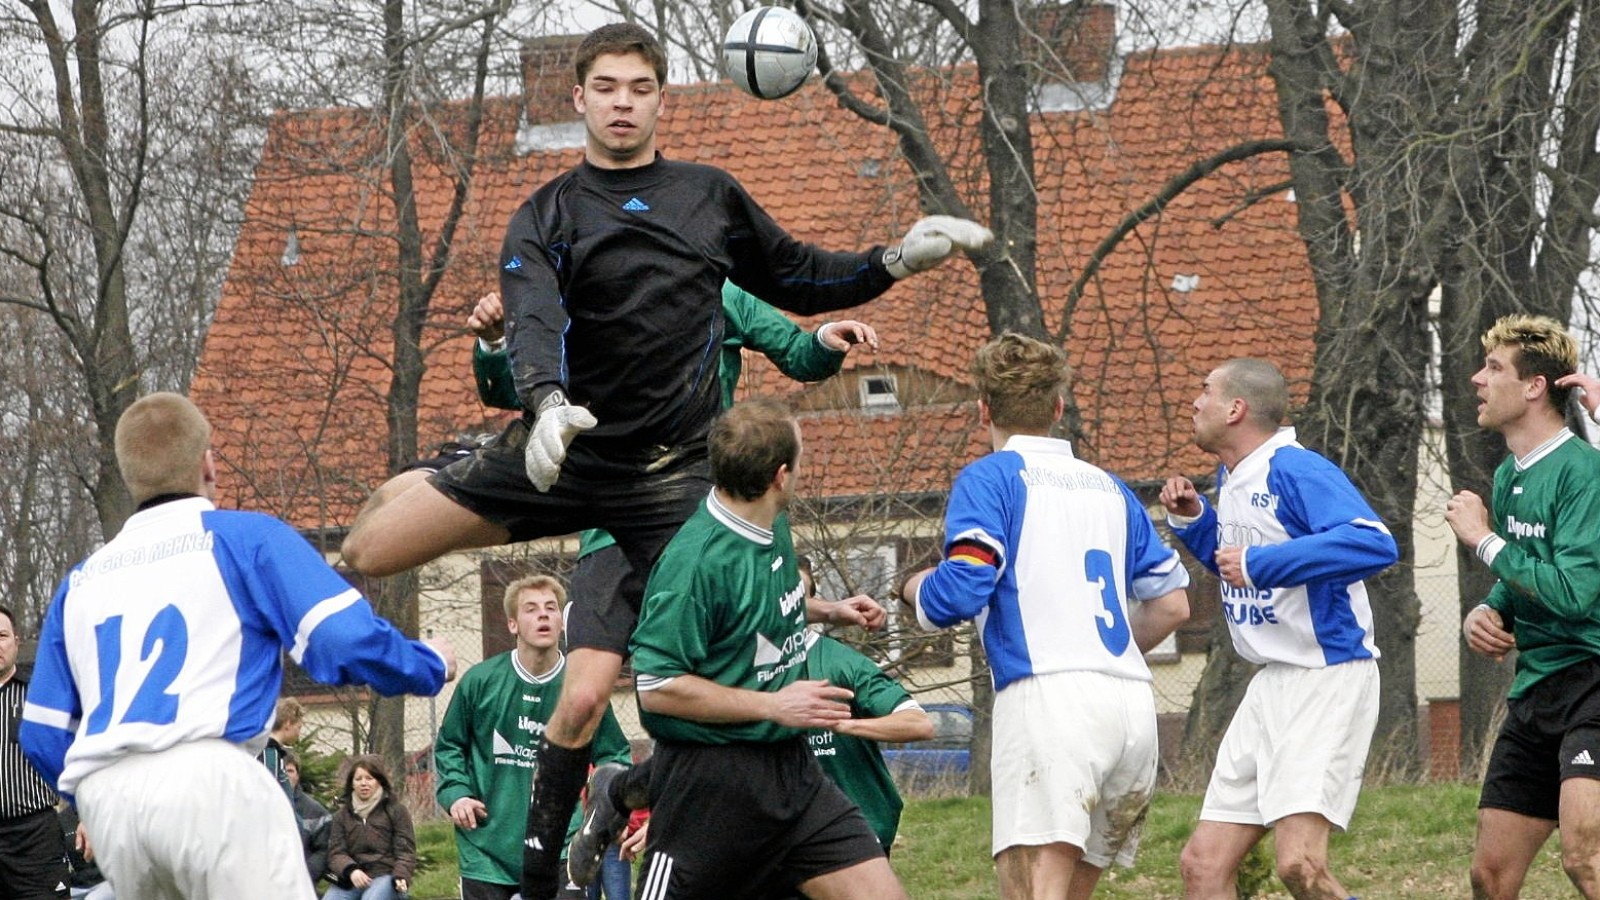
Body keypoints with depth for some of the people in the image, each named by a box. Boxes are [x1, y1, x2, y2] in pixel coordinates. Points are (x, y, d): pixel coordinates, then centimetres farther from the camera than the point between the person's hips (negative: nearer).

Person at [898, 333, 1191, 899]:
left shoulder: (990, 478, 4)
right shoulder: (1110, 488, 23)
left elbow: (962, 592, -9)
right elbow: (1172, 603, 24)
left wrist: (916, 589, 13)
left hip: (1048, 696, -7)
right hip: (1133, 702, 7)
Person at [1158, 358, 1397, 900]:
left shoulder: (1295, 471, -15)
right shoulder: (1230, 479, 14)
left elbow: (1375, 545, -29)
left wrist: (1259, 564, -25)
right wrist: (1190, 519, 13)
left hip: (1328, 677, -10)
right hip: (1270, 686, 10)